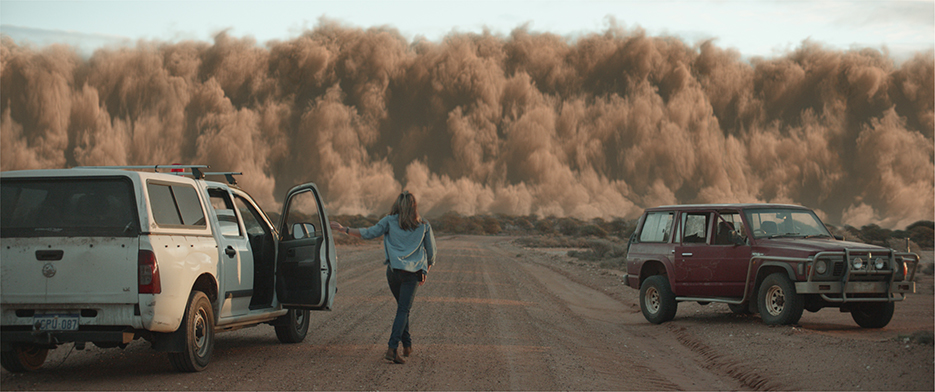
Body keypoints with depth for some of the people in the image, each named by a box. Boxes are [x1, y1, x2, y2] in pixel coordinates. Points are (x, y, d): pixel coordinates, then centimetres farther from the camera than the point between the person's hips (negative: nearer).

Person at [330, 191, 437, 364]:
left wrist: (343, 229, 8)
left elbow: (369, 233, 0)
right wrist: (425, 271, 28)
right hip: (413, 272, -1)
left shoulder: (390, 221, 3)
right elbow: (431, 251, 13)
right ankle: (392, 348, -20)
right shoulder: (423, 226, 7)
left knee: (402, 308, 20)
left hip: (394, 270, 1)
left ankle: (407, 345, 21)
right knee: (403, 310, -5)